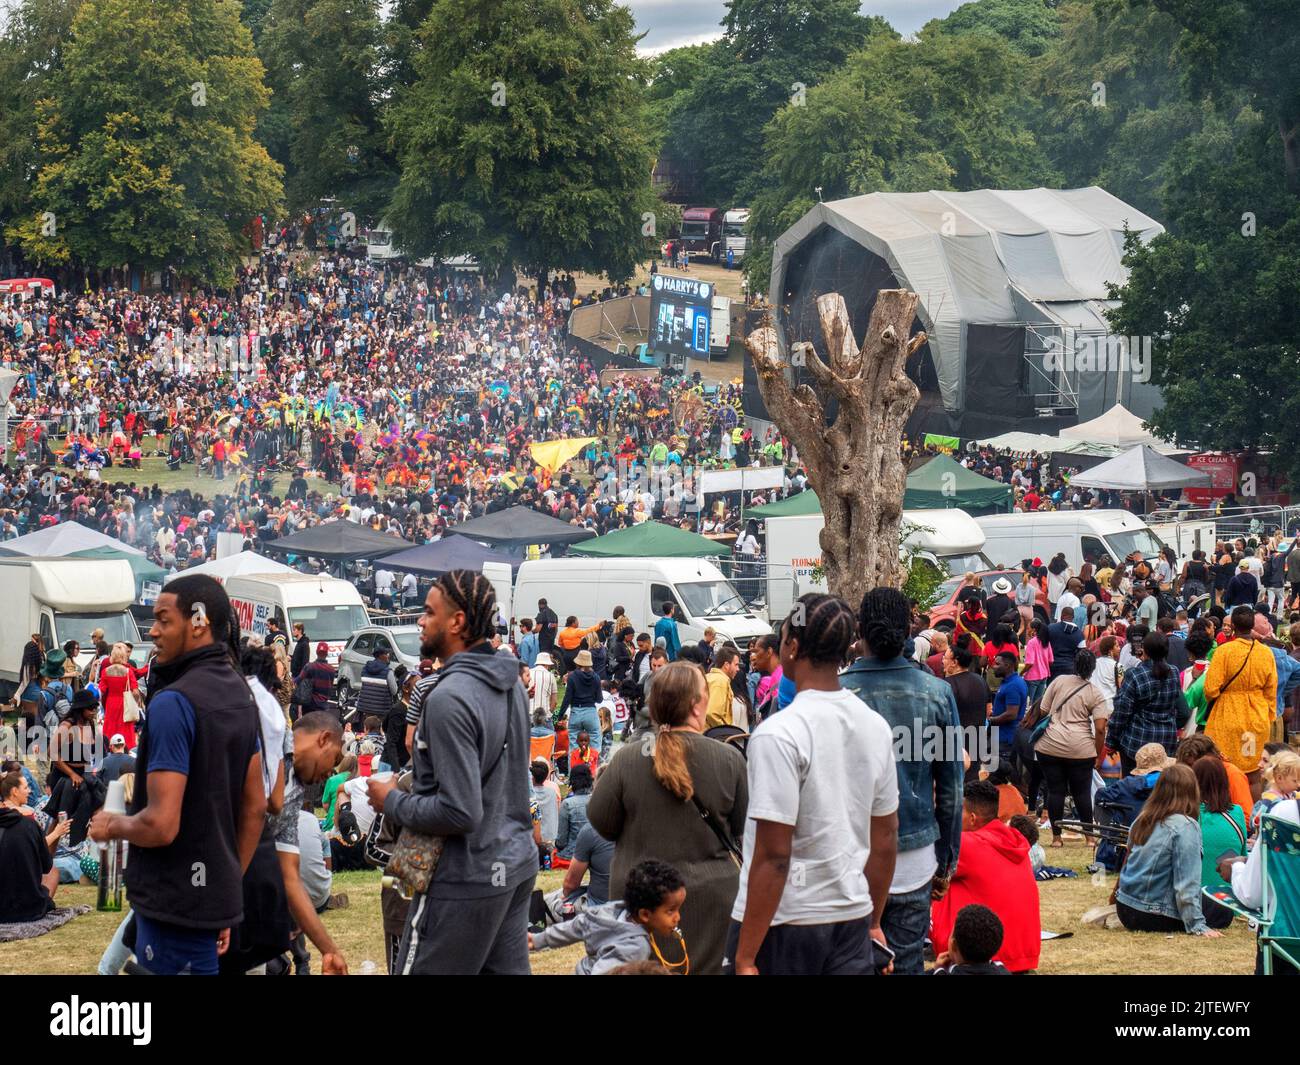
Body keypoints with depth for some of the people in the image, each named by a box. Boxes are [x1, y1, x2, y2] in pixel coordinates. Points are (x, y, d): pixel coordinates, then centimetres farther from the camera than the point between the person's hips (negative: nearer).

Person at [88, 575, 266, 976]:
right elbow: (255, 808, 15)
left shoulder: (174, 702, -19)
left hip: (174, 901, -9)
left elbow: (161, 825, -24)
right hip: (214, 895, 9)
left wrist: (112, 826, -4)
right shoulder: (240, 694, 9)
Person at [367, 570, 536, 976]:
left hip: (467, 879, -9)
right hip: (517, 864, 9)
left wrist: (392, 802, -11)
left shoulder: (450, 698, -22)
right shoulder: (510, 683, 7)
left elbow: (459, 813, -25)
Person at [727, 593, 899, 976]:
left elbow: (773, 856, -18)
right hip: (852, 917, 6)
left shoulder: (778, 734, -16)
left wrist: (745, 958, -14)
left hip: (783, 928, -6)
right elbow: (886, 839, 12)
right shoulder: (876, 726, 5)